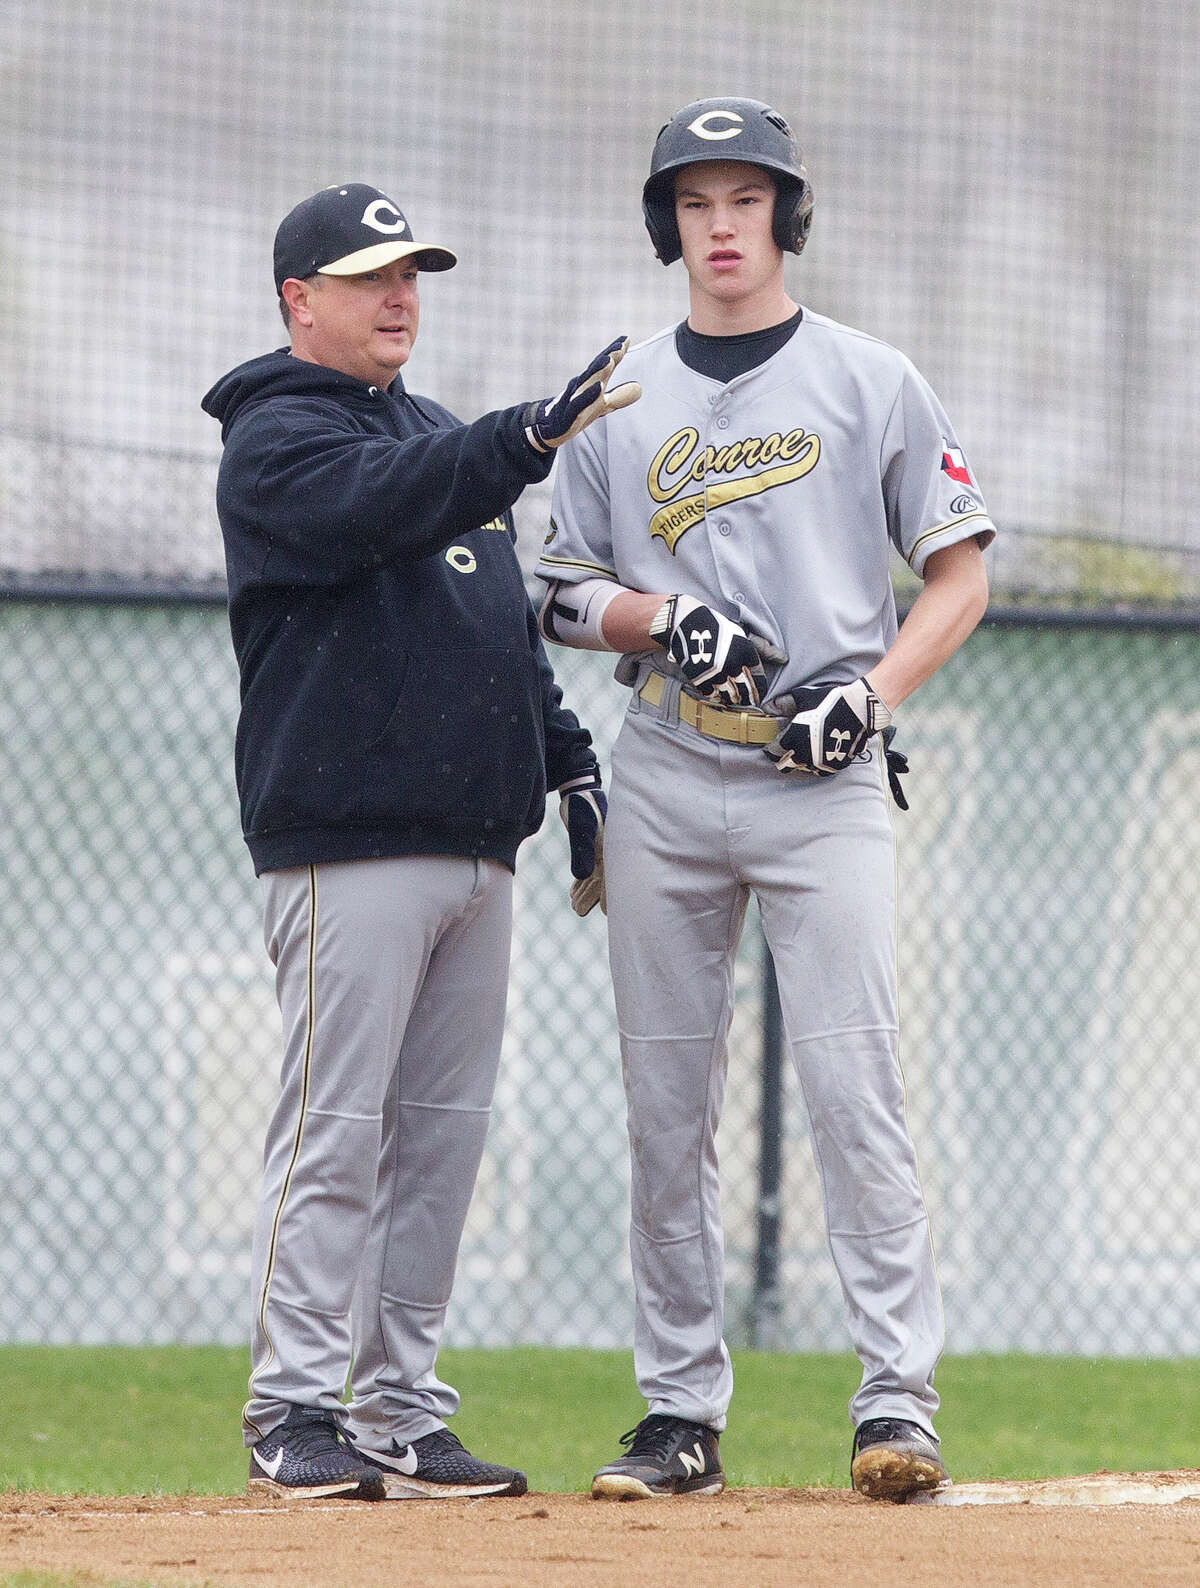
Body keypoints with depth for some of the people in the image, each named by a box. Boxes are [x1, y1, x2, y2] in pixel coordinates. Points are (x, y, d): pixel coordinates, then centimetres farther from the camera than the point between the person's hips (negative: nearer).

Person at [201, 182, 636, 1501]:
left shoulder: (435, 434, 24)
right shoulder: (277, 436, -3)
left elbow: (499, 613, 30)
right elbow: (383, 506, -24)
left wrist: (565, 751, 21)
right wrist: (530, 439, -35)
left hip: (474, 841, 8)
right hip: (347, 837, -8)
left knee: (442, 1134, 7)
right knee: (335, 1131, -10)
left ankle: (402, 1416, 11)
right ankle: (293, 1414, -8)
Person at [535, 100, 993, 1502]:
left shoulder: (870, 384, 5)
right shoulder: (620, 403, 12)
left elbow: (959, 572, 7)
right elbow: (561, 597, 13)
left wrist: (874, 684, -10)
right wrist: (664, 616, -8)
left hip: (824, 782, -3)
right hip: (664, 777, 3)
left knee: (852, 1084, -12)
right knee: (665, 1105, 3)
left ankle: (897, 1399, -12)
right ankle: (681, 1412, 8)